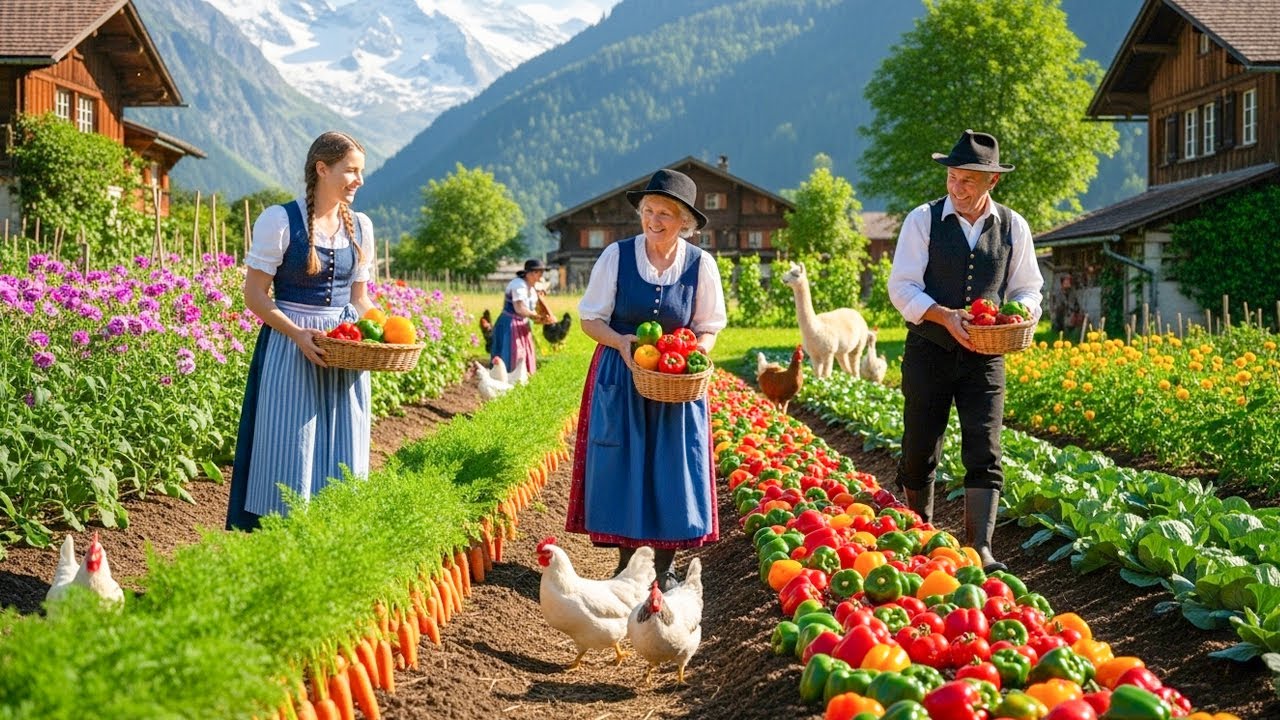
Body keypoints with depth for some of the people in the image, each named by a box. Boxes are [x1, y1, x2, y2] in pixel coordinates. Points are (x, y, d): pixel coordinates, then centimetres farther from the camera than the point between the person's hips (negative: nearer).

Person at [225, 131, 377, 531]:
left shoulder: (360, 226, 8)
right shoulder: (280, 220, -8)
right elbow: (255, 293, -8)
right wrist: (298, 334, -21)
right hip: (289, 349, -5)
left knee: (340, 458, 6)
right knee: (289, 457, -2)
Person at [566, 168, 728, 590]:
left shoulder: (700, 264, -4)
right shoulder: (616, 256, -6)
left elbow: (708, 328, 5)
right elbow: (591, 318, 0)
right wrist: (620, 342, -20)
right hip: (619, 377, 0)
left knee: (672, 470, 2)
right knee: (622, 468, 1)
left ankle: (665, 568, 14)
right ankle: (627, 563, 14)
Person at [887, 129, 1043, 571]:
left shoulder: (1014, 227, 4)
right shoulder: (923, 220, -3)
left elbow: (1028, 289, 13)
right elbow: (902, 287, -6)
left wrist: (1019, 312, -11)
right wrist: (945, 316, -22)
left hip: (984, 357, 1)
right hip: (929, 353, -1)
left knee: (985, 456, -8)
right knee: (919, 452, 7)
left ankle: (979, 551, -10)